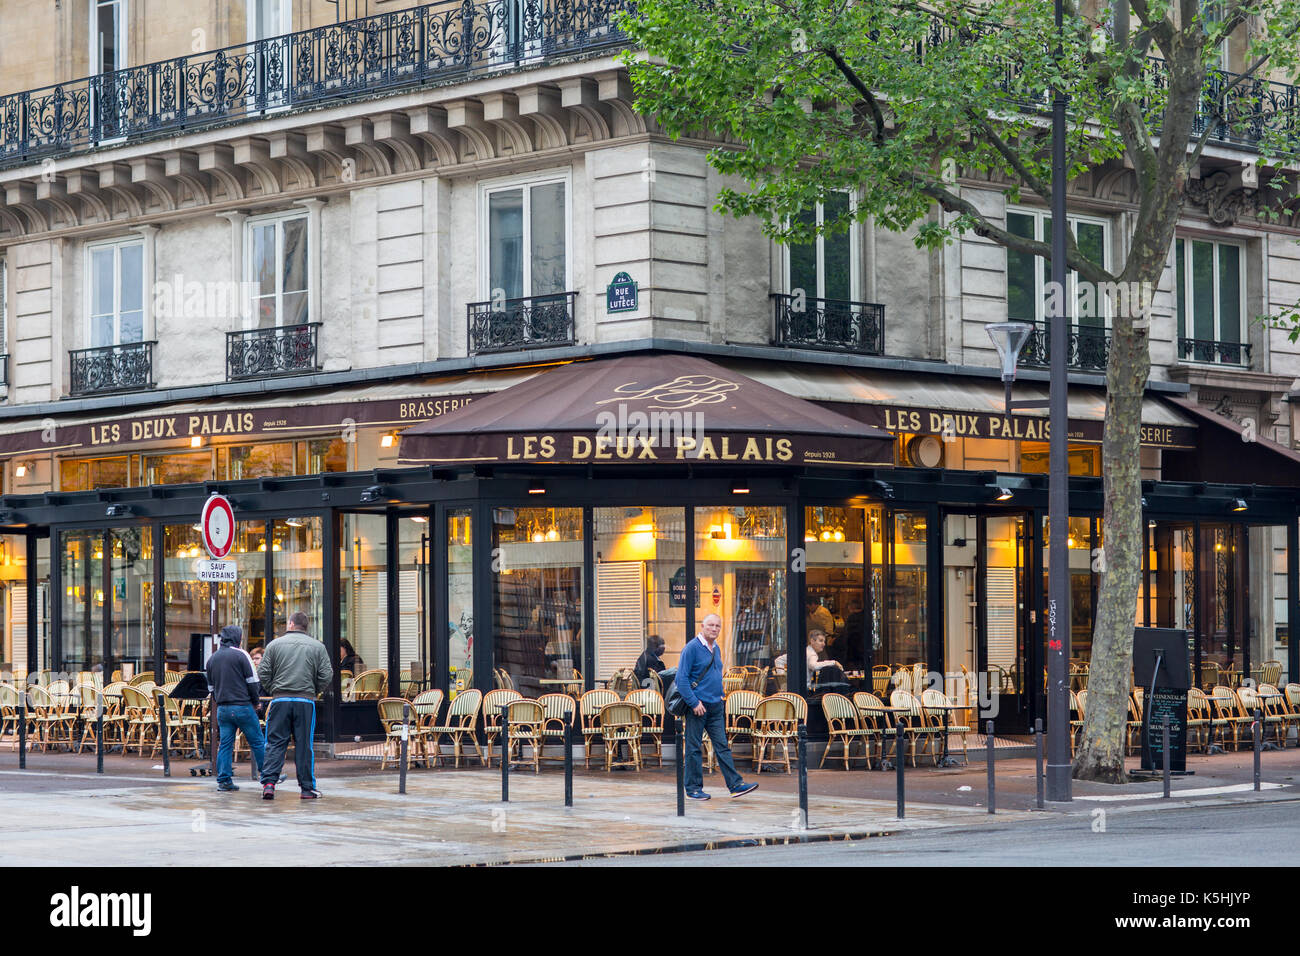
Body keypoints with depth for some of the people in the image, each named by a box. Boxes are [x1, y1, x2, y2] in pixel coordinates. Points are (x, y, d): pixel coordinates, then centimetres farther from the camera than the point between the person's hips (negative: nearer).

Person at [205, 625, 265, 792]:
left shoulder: (212, 659, 13)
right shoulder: (241, 655, -6)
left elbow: (211, 686, 18)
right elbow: (252, 682, -7)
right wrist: (256, 702, 5)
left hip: (222, 708, 5)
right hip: (242, 706, -5)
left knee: (225, 745, 7)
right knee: (257, 742, 4)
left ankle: (224, 780, 3)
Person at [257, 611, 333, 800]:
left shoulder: (275, 644, 5)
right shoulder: (317, 647, 7)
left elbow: (263, 673, 1)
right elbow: (326, 675, 2)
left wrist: (273, 691, 13)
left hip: (280, 700, 0)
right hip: (306, 702, 0)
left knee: (275, 743, 2)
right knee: (304, 745, 4)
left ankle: (268, 783, -10)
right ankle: (307, 788, 7)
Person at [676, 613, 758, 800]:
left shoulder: (716, 649, 14)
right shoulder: (692, 648, -10)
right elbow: (681, 678, -13)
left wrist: (719, 696, 16)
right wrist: (694, 703, -17)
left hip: (715, 706, 7)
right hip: (698, 706, -7)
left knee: (722, 746, 4)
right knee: (694, 748, 0)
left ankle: (735, 784, 0)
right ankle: (693, 788, 6)